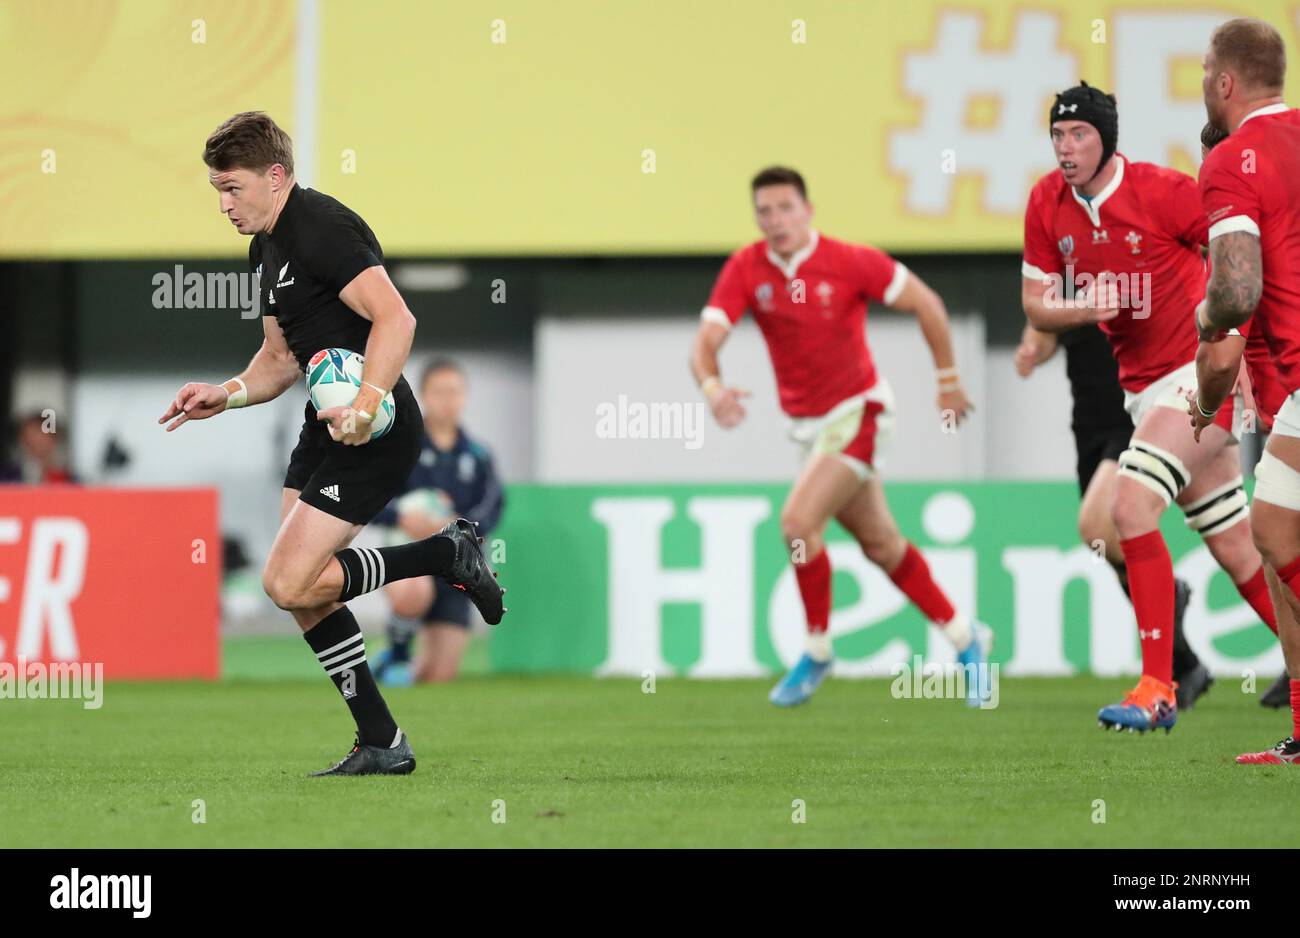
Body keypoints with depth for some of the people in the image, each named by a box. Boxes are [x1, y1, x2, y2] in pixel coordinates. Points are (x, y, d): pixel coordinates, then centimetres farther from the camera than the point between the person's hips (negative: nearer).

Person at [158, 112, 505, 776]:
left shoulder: (322, 229, -17)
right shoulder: (266, 248, 15)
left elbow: (395, 319, -28)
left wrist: (366, 404, -39)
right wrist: (225, 395, 6)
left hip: (373, 435, -10)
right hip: (326, 428, 10)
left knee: (289, 583, -15)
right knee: (303, 592, 7)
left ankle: (448, 554, -1)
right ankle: (381, 745, 14)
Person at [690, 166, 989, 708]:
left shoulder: (849, 262, -16)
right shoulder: (746, 270, -6)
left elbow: (924, 302, -5)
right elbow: (705, 342, -14)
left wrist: (948, 380, 0)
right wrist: (711, 387, -36)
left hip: (858, 414, -5)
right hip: (810, 424, 5)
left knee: (798, 521, -20)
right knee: (880, 544, 13)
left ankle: (817, 651, -3)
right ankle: (962, 638, 29)